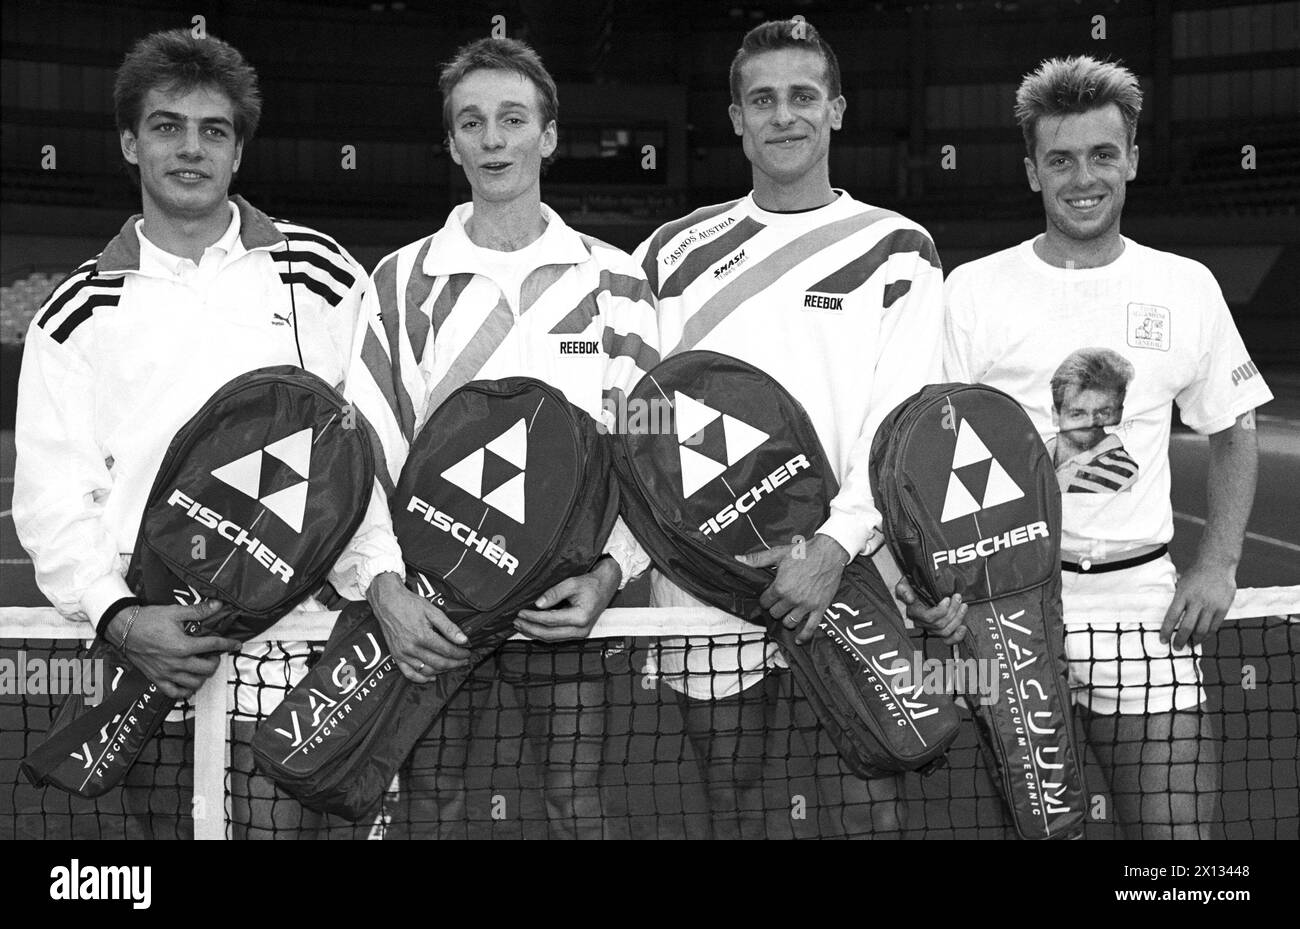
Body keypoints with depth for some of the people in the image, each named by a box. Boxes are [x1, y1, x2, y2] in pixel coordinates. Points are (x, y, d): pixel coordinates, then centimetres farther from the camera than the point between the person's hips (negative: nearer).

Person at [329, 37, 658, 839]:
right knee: (433, 803, 2)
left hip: (565, 602, 0)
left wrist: (608, 573, -12)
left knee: (577, 803, -1)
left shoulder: (612, 282, 7)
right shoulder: (402, 282, 8)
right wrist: (385, 584, -14)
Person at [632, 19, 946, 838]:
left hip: (846, 578, -2)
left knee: (871, 808, -5)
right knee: (733, 806, 7)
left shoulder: (898, 251, 6)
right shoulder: (676, 253, 12)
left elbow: (903, 419, -4)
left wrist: (833, 546, -17)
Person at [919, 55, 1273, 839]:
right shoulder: (974, 289, 1)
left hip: (1144, 605, 1)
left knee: (1181, 828, -5)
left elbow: (1234, 433, 17)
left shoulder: (1188, 287, 8)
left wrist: (1217, 566, 3)